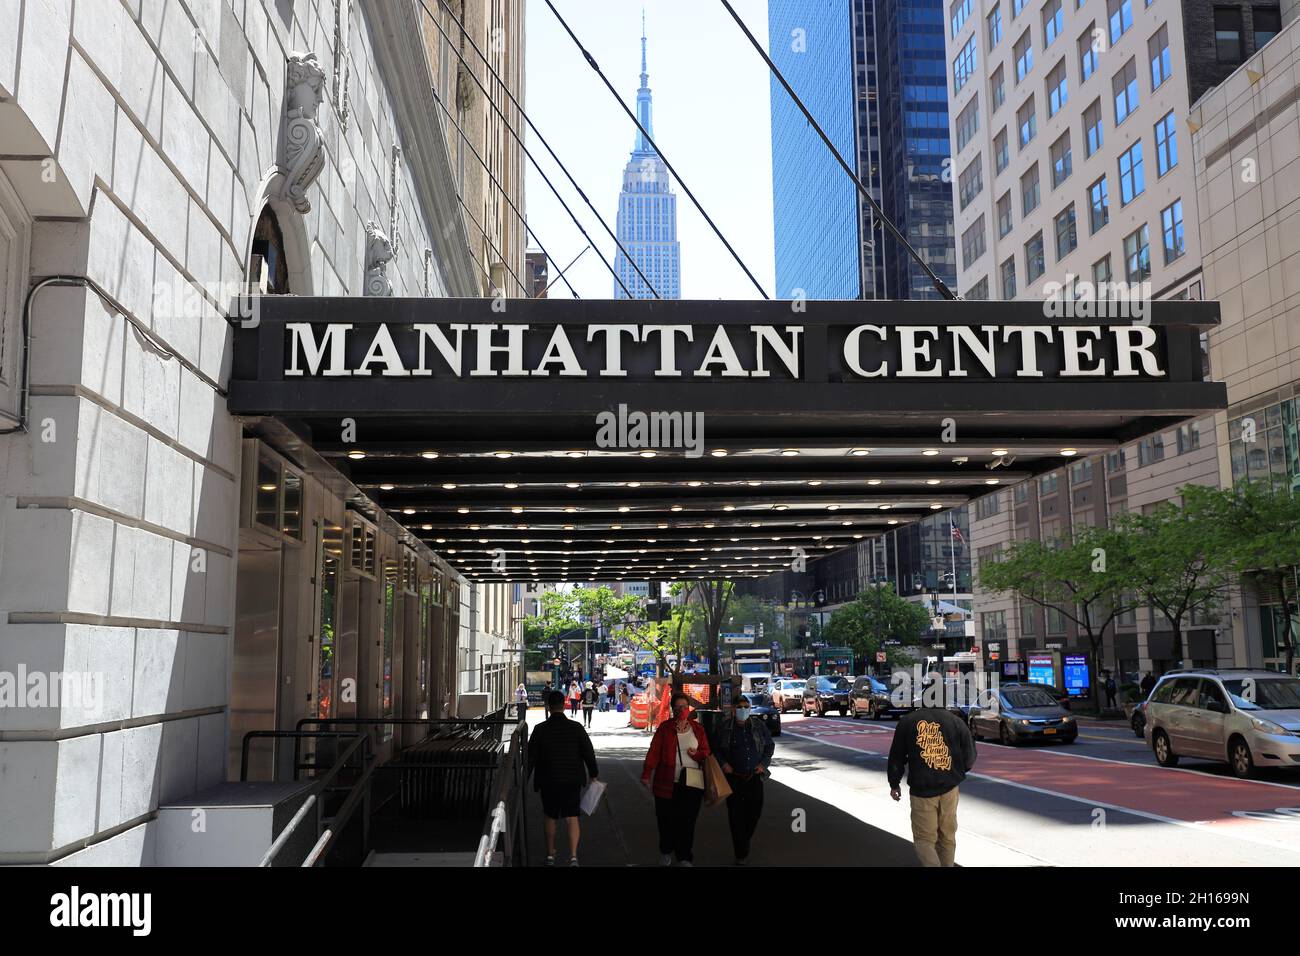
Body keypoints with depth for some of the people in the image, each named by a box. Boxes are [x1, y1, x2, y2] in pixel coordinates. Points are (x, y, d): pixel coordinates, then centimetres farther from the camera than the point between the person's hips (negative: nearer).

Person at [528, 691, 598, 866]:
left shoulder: (540, 730, -8)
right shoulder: (576, 728, -6)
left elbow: (530, 757, -3)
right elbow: (589, 753, -1)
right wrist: (593, 774, 13)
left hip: (548, 781, 0)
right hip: (572, 779, 0)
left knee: (550, 817, 17)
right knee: (572, 817, 4)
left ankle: (550, 855, 25)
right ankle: (573, 855, -9)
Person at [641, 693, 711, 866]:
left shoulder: (698, 729, 9)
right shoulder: (664, 727, 2)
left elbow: (706, 752, 12)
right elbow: (654, 751, -3)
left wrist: (696, 753, -10)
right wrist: (646, 774, -10)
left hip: (692, 782, 1)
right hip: (667, 781, -1)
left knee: (687, 820, 0)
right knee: (666, 819, 5)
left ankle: (684, 858, 12)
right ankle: (665, 852, 28)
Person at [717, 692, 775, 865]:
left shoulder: (758, 725, 5)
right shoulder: (724, 728, -1)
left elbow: (770, 745, 14)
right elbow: (716, 749, 8)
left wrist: (764, 763, 3)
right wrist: (723, 764, -7)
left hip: (755, 777, 2)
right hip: (733, 778, -2)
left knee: (755, 811, 7)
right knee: (735, 815, -2)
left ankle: (745, 839, 35)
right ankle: (741, 854, 6)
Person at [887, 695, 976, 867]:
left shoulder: (907, 722, -4)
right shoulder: (957, 722, -3)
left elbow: (896, 758, 2)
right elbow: (969, 759, 2)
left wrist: (894, 784, 16)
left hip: (921, 791, -2)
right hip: (949, 790, 2)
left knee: (924, 839, 3)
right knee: (947, 837, 17)